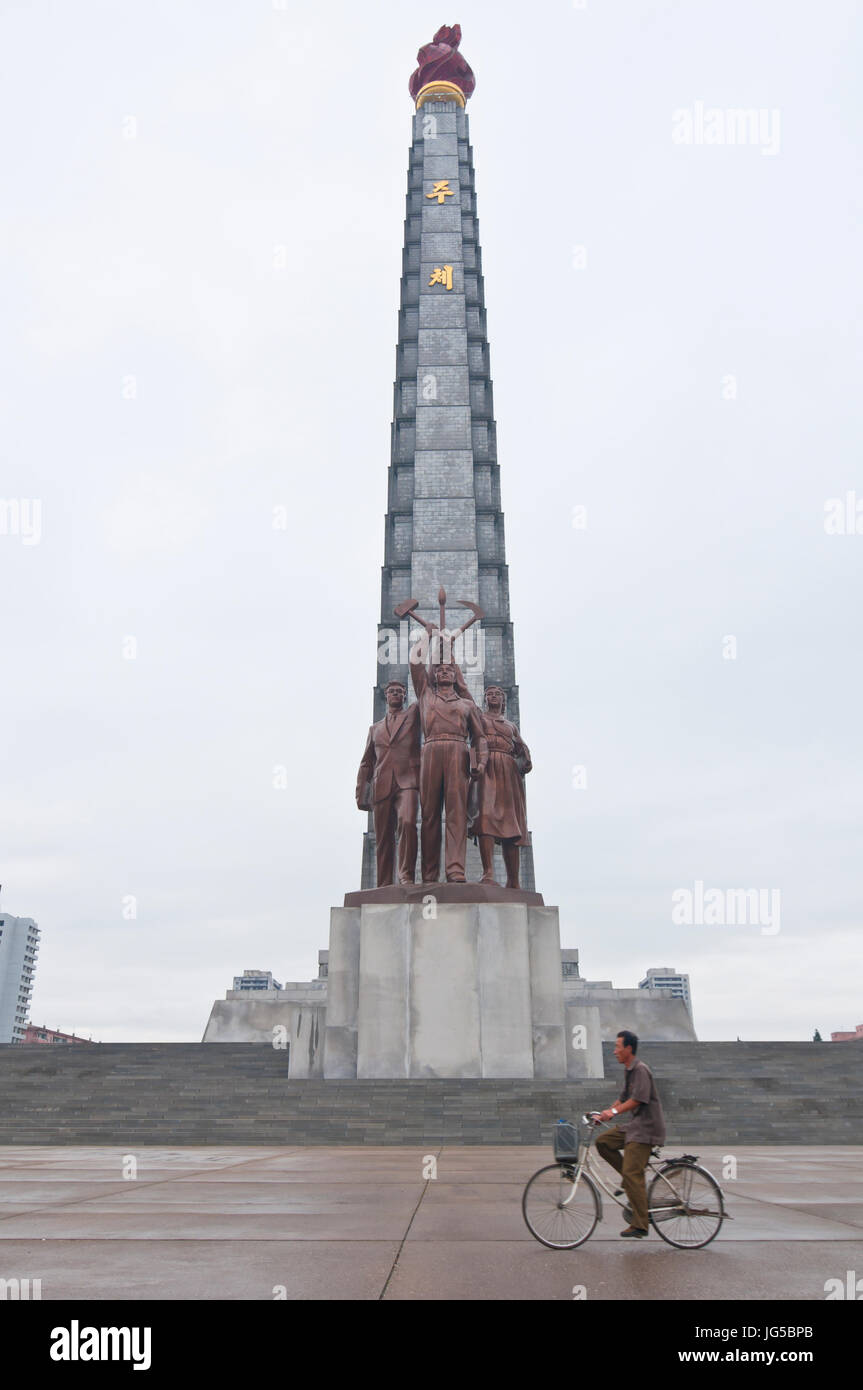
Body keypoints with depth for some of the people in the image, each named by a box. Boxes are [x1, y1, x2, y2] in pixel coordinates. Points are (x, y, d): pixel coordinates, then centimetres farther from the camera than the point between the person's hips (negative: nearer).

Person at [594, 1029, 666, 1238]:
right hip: (634, 1126, 9)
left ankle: (639, 1226, -6)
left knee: (632, 1174, -12)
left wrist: (613, 1112, -25)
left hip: (645, 1128, -9)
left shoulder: (641, 1070, -14)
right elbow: (623, 1099, 21)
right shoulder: (629, 1071, 16)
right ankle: (633, 1181, 8)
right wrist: (603, 1115, 12)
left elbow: (638, 1100, -22)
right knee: (603, 1141, 2)